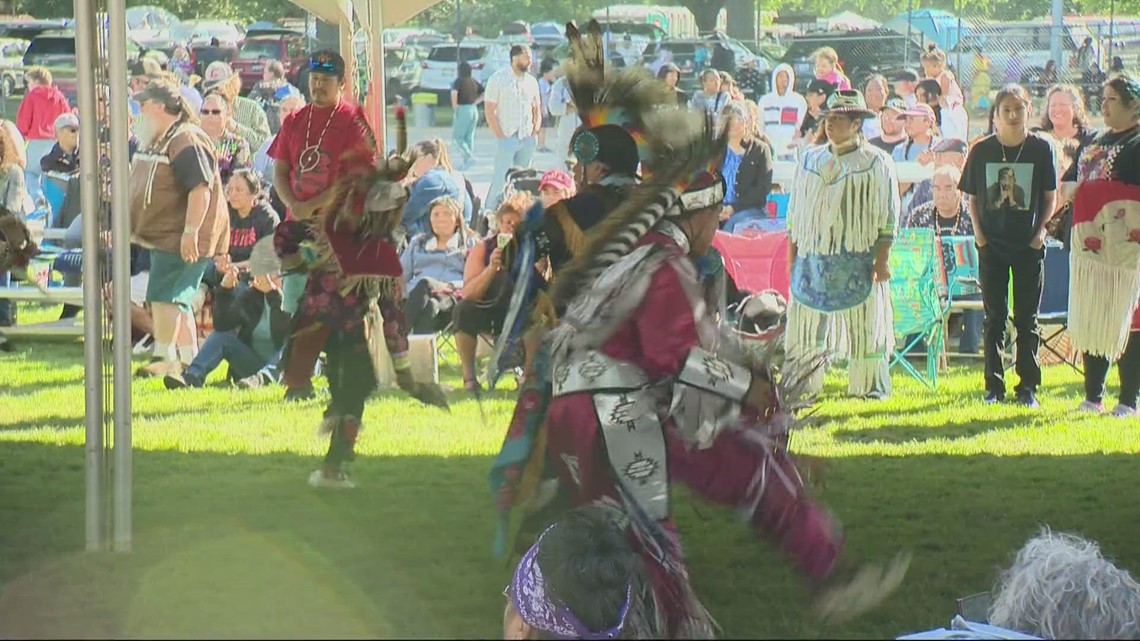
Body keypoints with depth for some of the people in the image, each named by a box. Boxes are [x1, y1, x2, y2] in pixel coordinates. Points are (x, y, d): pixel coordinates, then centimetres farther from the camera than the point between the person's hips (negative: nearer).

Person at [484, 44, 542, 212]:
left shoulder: (531, 81, 13)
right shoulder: (498, 79, -3)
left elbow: (537, 109, 21)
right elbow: (489, 110, -6)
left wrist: (535, 130, 6)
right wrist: (500, 135, -10)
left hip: (527, 140, 5)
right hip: (507, 138, -5)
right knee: (500, 180, -9)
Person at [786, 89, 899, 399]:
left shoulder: (876, 163, 0)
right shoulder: (811, 160, 13)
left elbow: (888, 216, -2)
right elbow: (795, 210, 17)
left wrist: (882, 258, -9)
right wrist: (792, 253, 12)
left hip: (858, 261, -4)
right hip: (812, 259, 4)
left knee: (864, 325, -1)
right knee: (805, 324, 1)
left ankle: (870, 386, 8)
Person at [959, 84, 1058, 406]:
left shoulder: (1041, 149, -2)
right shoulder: (982, 151, 0)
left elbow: (1050, 197, 5)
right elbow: (972, 198, 8)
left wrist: (1040, 230, -7)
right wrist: (978, 233, -3)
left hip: (1028, 246, -1)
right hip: (992, 245, 1)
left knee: (1026, 319, 4)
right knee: (994, 317, 5)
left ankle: (1028, 387, 9)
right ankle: (994, 386, 9)